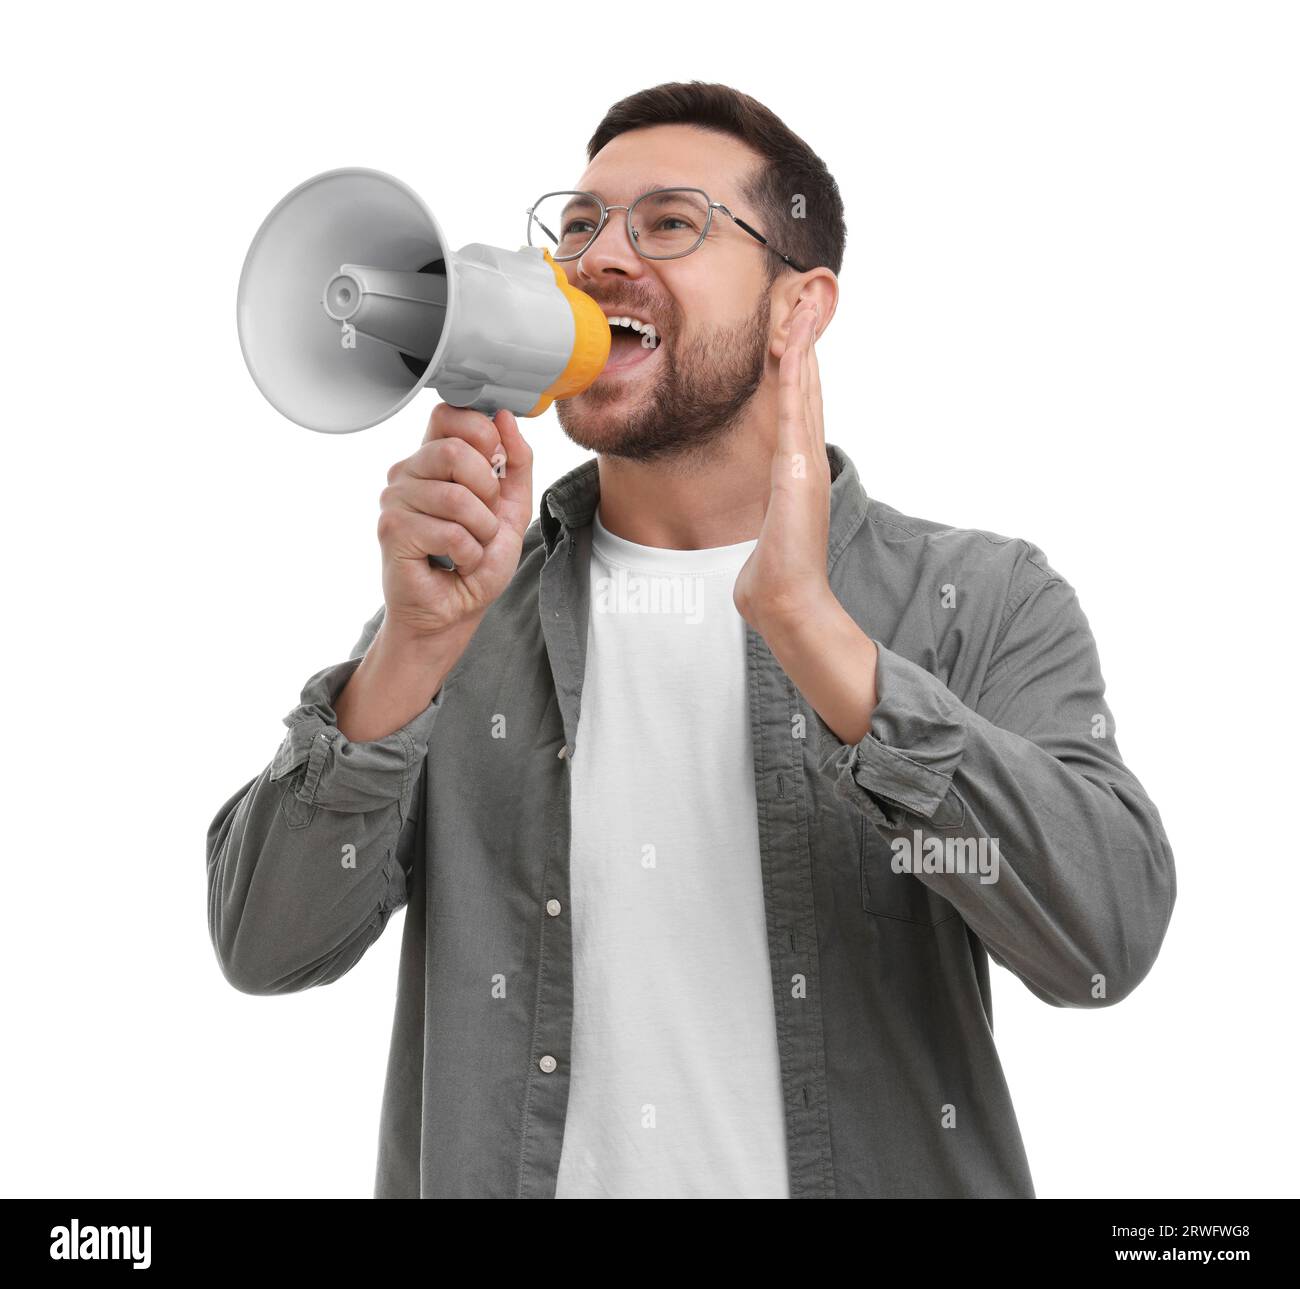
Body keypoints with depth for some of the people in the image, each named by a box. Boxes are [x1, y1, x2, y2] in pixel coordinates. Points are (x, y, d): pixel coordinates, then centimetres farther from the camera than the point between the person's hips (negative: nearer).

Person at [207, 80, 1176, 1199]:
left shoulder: (986, 604, -7)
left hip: (870, 1169, -1)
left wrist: (809, 627, -29)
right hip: (497, 1168, 1)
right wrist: (416, 642, -24)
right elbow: (267, 948, -9)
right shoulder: (466, 604, -1)